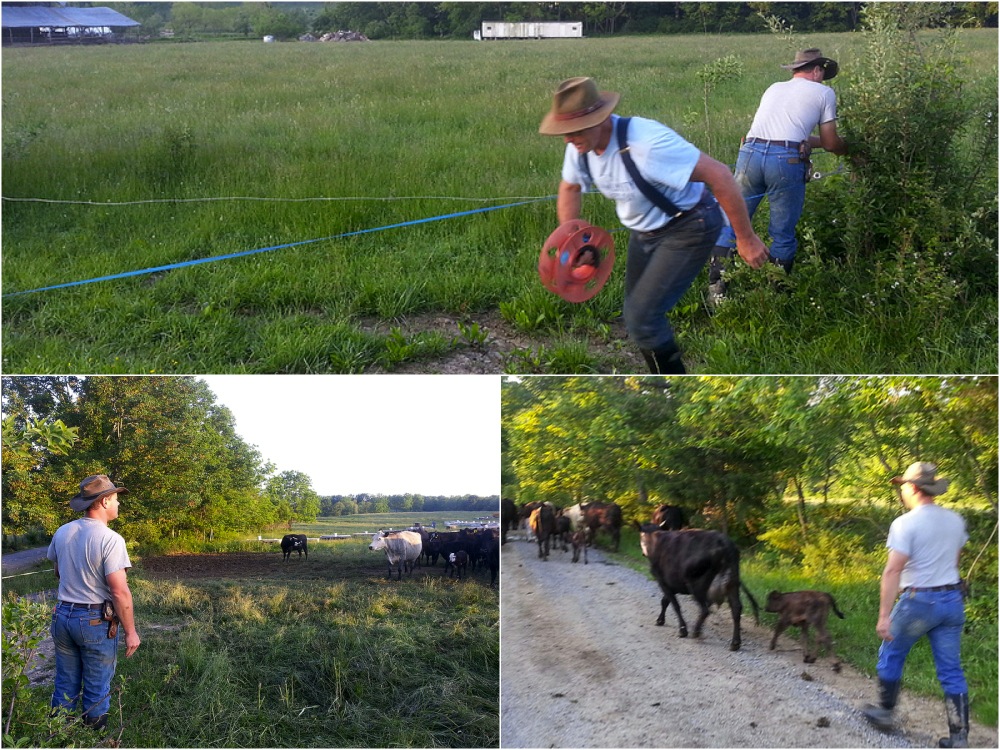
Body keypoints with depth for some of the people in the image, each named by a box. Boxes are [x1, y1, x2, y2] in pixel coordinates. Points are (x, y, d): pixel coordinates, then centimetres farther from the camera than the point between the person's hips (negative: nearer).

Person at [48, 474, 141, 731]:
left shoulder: (62, 533, 1)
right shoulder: (110, 539, -19)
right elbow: (120, 592, -22)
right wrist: (130, 631, -13)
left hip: (63, 616, 6)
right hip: (95, 622, -6)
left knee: (65, 686, 17)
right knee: (96, 690, 8)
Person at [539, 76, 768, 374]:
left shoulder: (646, 142, -35)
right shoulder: (580, 146, -11)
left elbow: (718, 175, -32)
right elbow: (570, 188, 12)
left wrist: (746, 239, -26)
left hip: (687, 229, -8)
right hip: (644, 230, 8)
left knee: (642, 316, -16)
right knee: (637, 316, 16)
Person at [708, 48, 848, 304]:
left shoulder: (774, 88, 28)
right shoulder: (824, 93, 15)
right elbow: (831, 143, 16)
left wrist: (814, 141, 45)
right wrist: (849, 149, 37)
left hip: (750, 151, 4)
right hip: (786, 160, -4)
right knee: (783, 234, 9)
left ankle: (716, 288, 7)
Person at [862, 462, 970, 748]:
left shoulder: (906, 523, -15)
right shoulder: (955, 521, 5)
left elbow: (893, 571, -21)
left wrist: (884, 615, -21)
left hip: (918, 603, -5)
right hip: (952, 601, 5)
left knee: (891, 656, 18)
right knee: (951, 671, 8)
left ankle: (885, 712, 30)